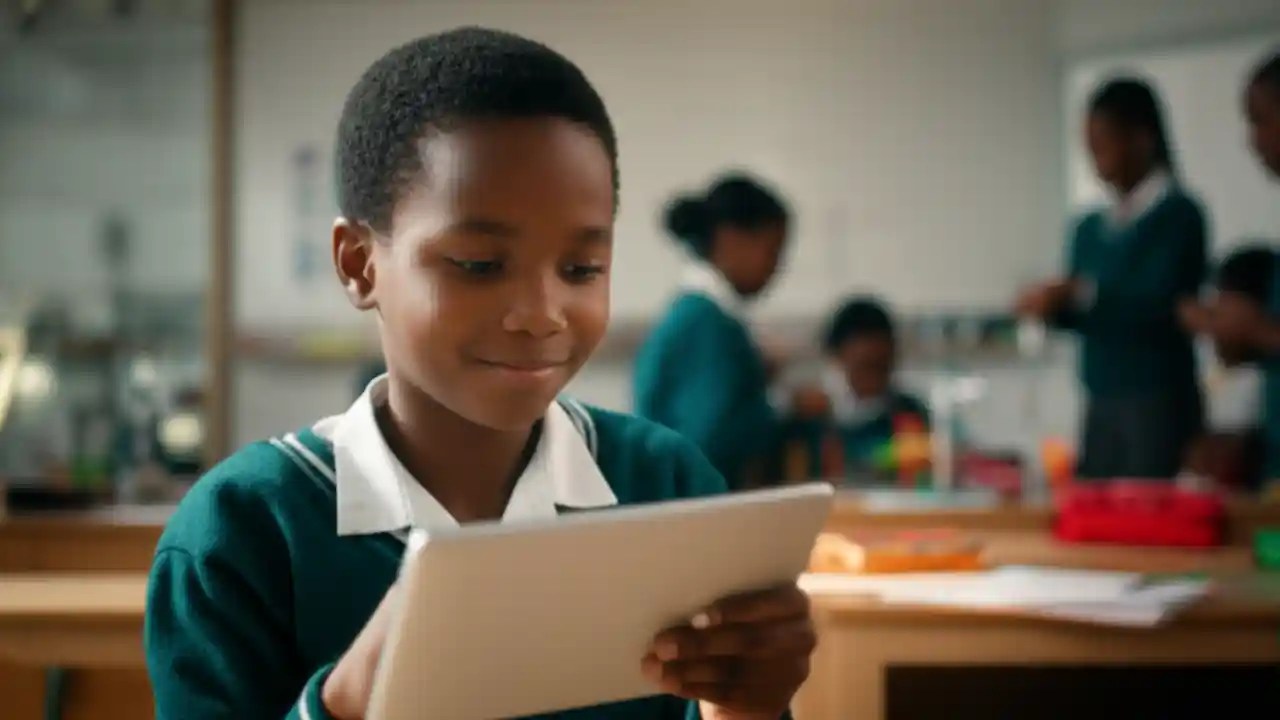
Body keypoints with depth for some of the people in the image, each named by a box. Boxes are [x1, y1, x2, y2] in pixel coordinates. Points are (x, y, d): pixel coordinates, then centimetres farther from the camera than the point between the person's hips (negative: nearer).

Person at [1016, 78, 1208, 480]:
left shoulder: (1178, 214, -6)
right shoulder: (1090, 229, 13)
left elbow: (1159, 303, -16)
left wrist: (1083, 293, -22)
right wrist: (1053, 305, -5)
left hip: (1159, 404, -6)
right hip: (1101, 404, 6)